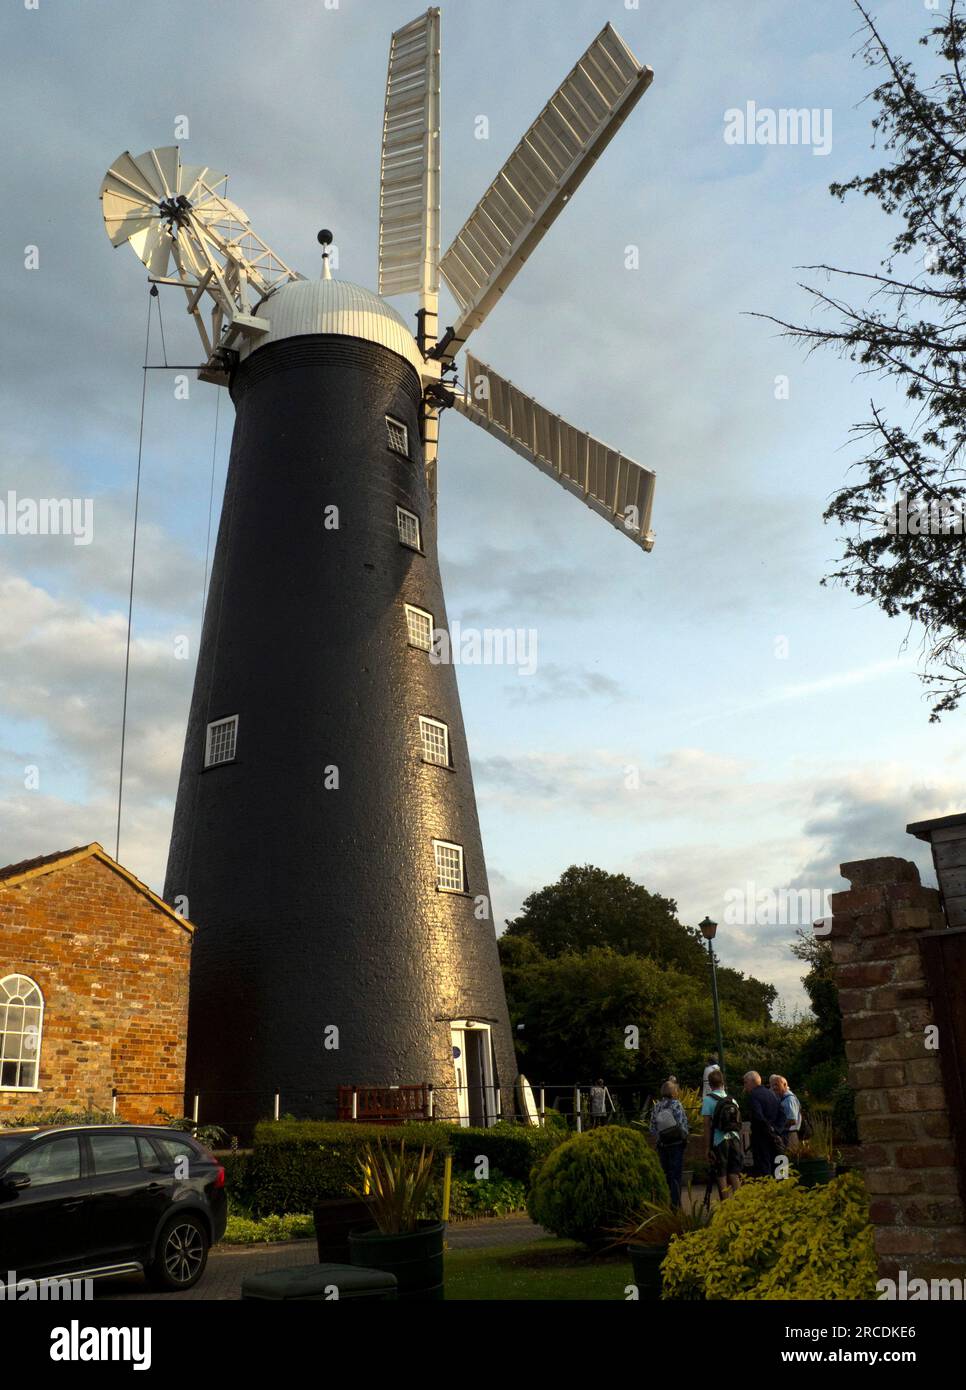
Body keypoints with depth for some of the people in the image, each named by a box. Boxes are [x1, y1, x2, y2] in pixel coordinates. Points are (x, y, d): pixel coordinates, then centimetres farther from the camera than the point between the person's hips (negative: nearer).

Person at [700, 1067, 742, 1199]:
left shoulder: (708, 1100, -6)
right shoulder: (732, 1100, 8)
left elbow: (707, 1126, -9)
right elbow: (739, 1123, 10)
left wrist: (707, 1148, -6)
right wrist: (740, 1144, 18)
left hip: (719, 1142, -4)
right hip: (735, 1139, 4)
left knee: (722, 1177, 3)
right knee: (734, 1175, 11)